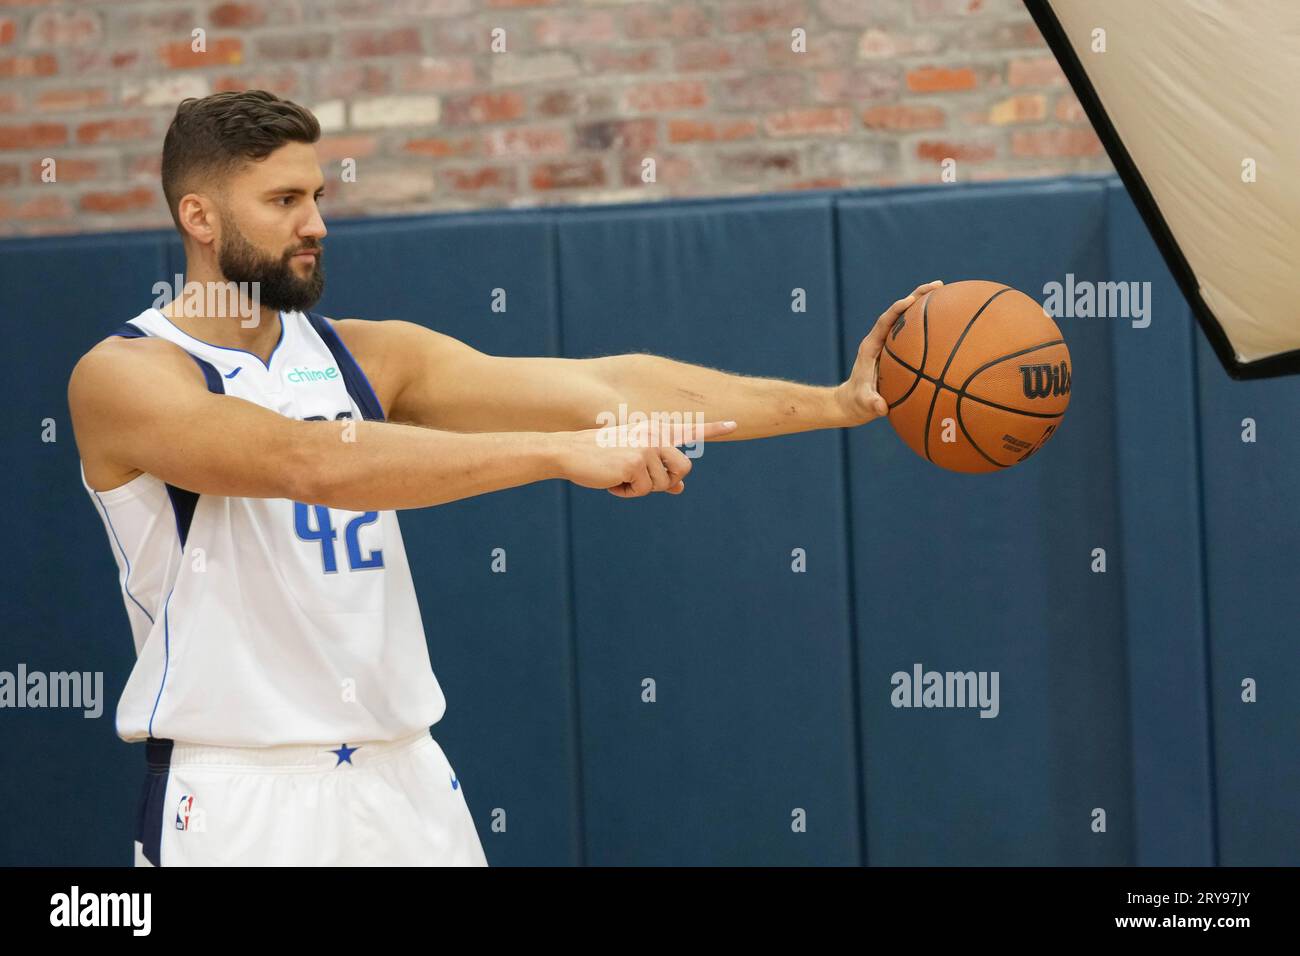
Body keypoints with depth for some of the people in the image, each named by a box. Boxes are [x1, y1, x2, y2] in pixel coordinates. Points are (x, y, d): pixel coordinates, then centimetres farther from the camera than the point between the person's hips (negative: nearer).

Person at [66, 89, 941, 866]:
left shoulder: (368, 357, 7)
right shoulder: (124, 376, -10)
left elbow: (598, 387, -1)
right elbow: (313, 463, -26)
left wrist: (834, 403, -9)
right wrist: (562, 451, -30)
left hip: (404, 778, 5)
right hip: (238, 799, -5)